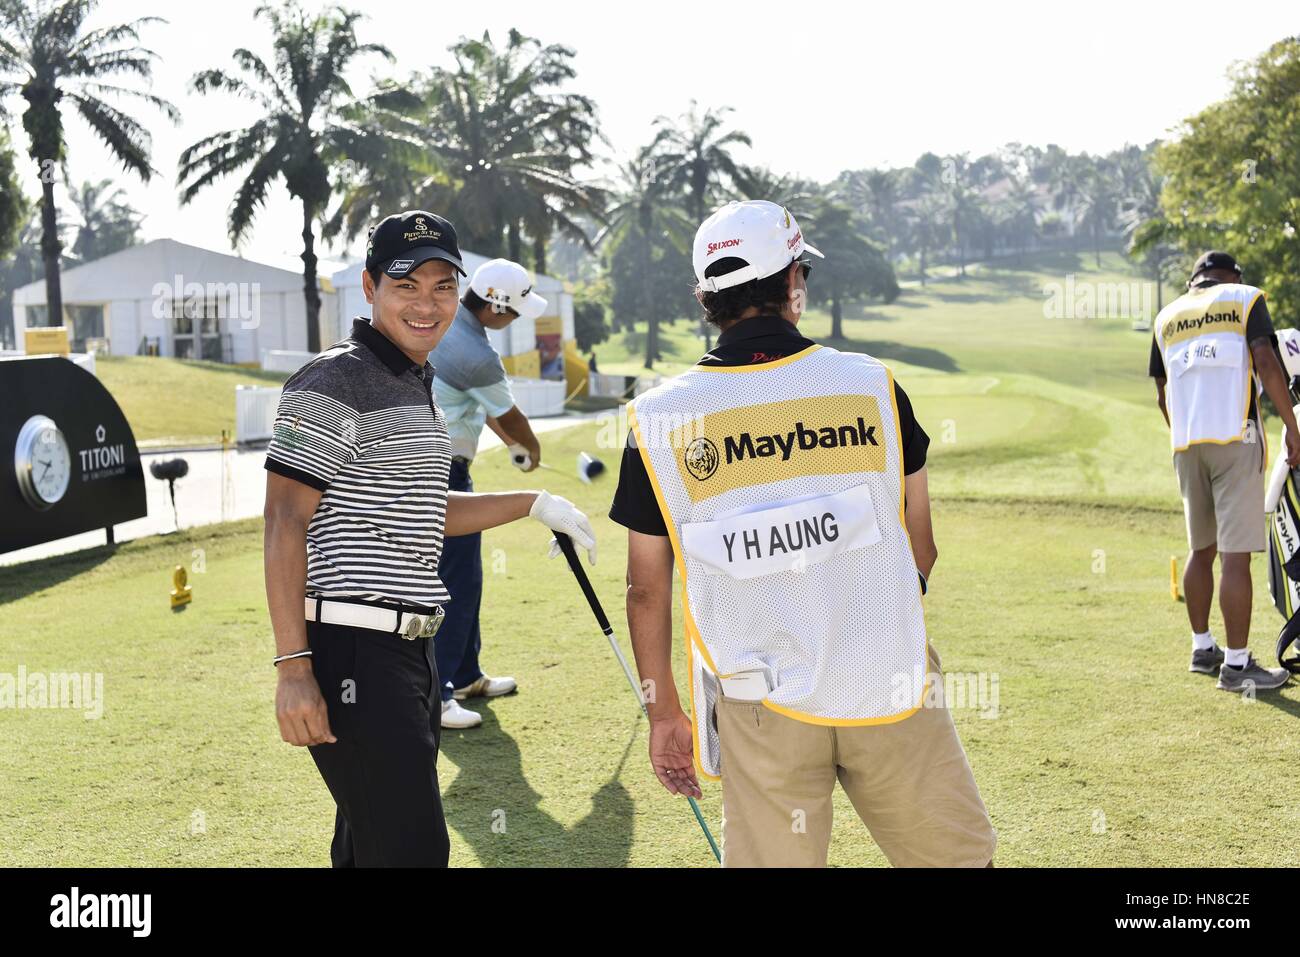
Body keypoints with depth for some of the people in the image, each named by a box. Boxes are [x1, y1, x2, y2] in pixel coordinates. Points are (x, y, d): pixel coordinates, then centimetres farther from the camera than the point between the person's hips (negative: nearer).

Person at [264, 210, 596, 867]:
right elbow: (284, 523, -17)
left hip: (410, 648, 9)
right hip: (352, 654, -9)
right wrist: (293, 667, -23)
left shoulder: (419, 386, 18)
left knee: (371, 844, 16)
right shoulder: (336, 382, -11)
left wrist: (535, 504, 28)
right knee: (411, 849, -12)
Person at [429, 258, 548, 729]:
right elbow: (509, 415, -5)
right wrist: (532, 447, 16)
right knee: (456, 580, -7)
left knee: (461, 574, 17)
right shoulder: (476, 355, -22)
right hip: (441, 471, -10)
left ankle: (465, 676, 28)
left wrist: (512, 440, 25)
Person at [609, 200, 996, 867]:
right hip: (891, 690, 0)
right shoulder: (871, 385, -3)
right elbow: (920, 550, 7)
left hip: (763, 711, 0)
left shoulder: (660, 418, -5)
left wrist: (664, 714, 13)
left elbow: (647, 590, 1)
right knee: (961, 856, 17)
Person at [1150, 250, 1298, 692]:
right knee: (1236, 554, -5)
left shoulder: (1166, 316, 18)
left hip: (1187, 445, 5)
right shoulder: (1245, 298, 5)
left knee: (1202, 550, 17)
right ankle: (1236, 664, -4)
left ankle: (1203, 648, 26)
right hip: (1236, 440, -5)